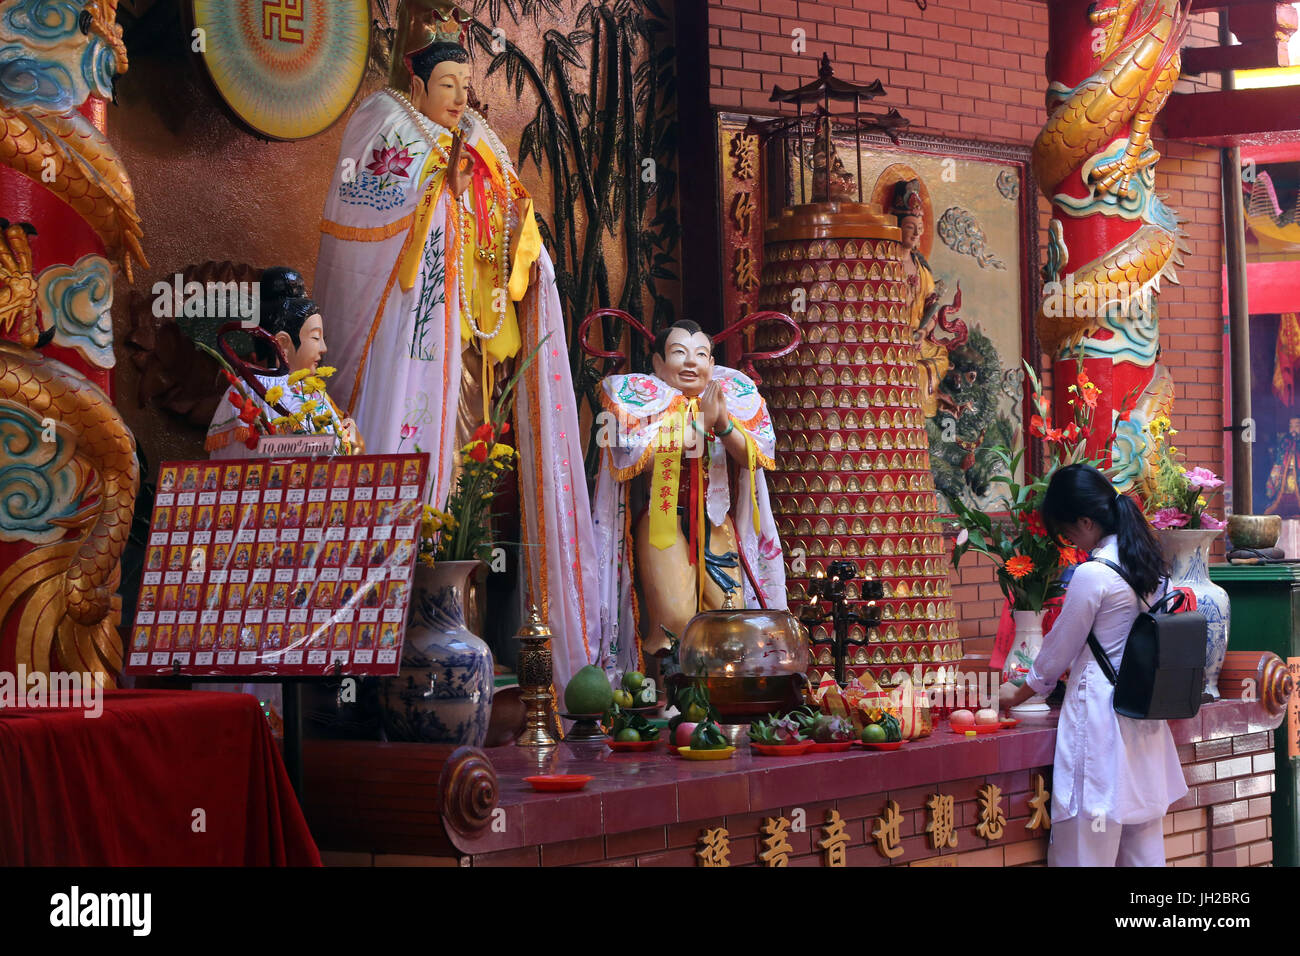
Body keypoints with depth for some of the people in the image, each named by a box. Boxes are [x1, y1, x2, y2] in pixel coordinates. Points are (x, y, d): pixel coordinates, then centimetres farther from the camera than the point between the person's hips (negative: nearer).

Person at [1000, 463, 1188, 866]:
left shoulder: (1092, 574, -16)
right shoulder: (1153, 567, 7)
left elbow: (1058, 651, -6)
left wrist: (1018, 694, 11)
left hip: (1100, 715, -8)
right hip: (1145, 720, 8)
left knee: (1087, 849, -2)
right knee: (1144, 849, 11)